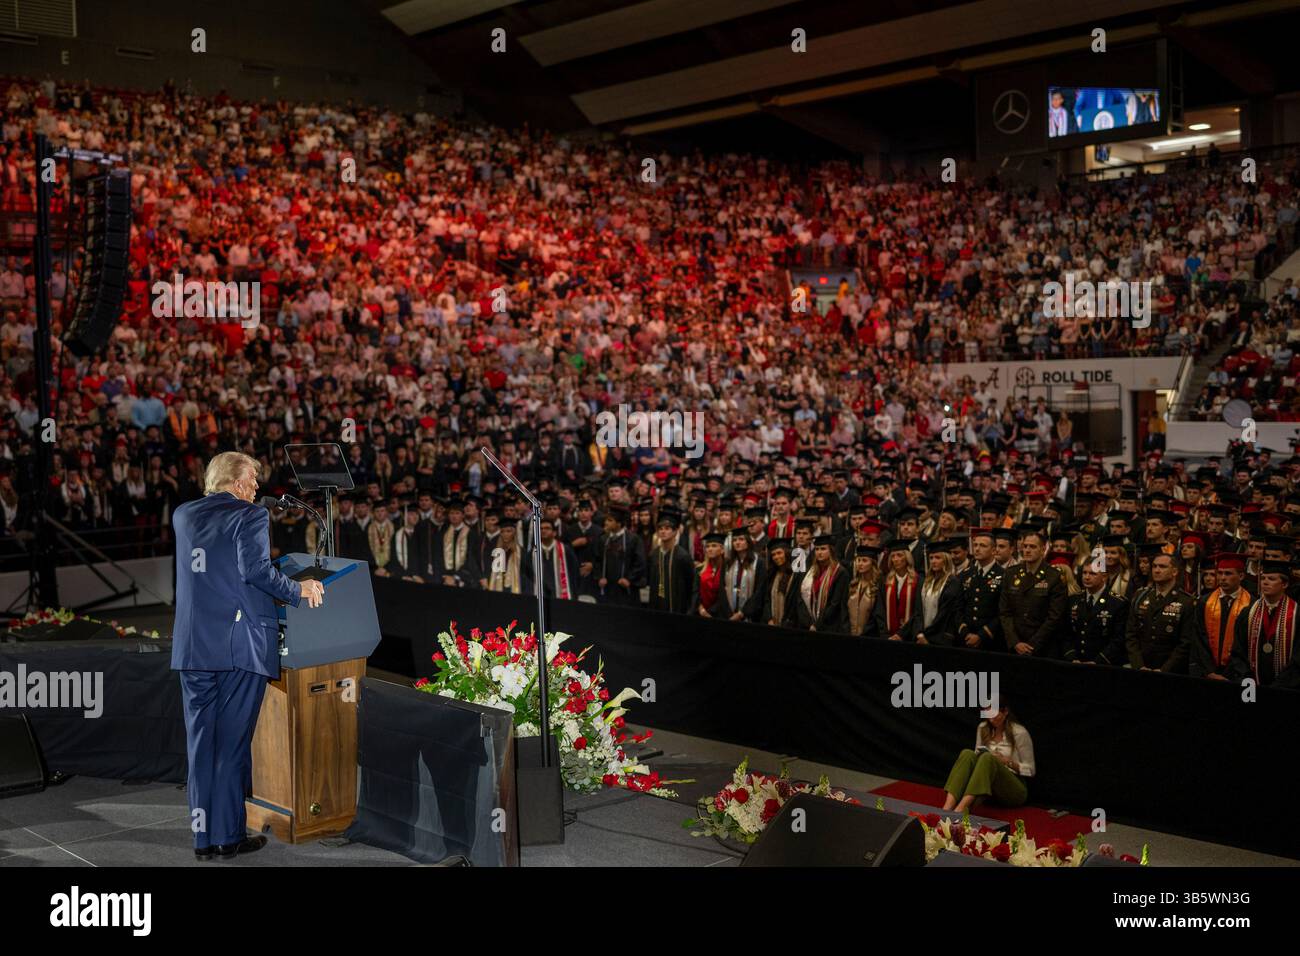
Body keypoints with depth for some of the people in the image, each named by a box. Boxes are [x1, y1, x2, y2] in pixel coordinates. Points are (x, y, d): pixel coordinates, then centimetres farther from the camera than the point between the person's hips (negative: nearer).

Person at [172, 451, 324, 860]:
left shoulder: (183, 515, 13)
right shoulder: (250, 516, -6)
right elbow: (255, 569, -19)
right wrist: (298, 590, -8)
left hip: (192, 647, 5)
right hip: (240, 646, -5)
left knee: (200, 742, 10)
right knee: (232, 742, 3)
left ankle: (203, 837, 14)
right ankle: (229, 835, 9)